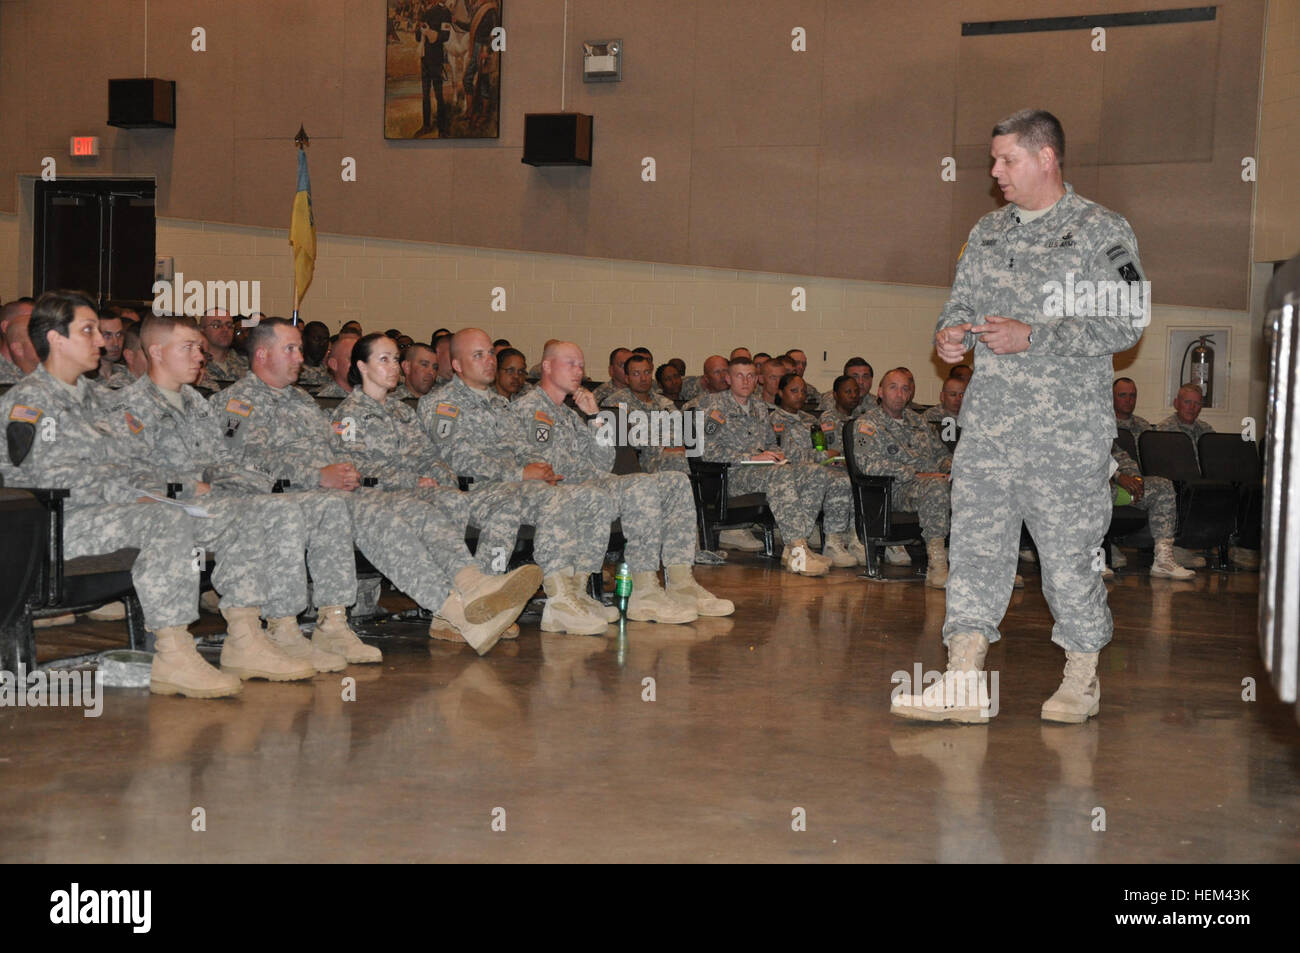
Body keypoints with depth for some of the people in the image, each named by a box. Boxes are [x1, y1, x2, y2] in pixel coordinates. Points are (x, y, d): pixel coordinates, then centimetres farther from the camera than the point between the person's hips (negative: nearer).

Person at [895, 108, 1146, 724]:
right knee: (975, 541, 0)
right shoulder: (988, 232, 15)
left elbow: (1125, 324, -10)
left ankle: (1083, 680, 18)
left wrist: (1033, 337, -17)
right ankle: (964, 683, 1)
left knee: (1069, 549, 2)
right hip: (989, 421, 5)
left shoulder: (1101, 232, -3)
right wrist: (951, 333, -1)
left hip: (1067, 426, -5)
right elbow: (963, 301, 24)